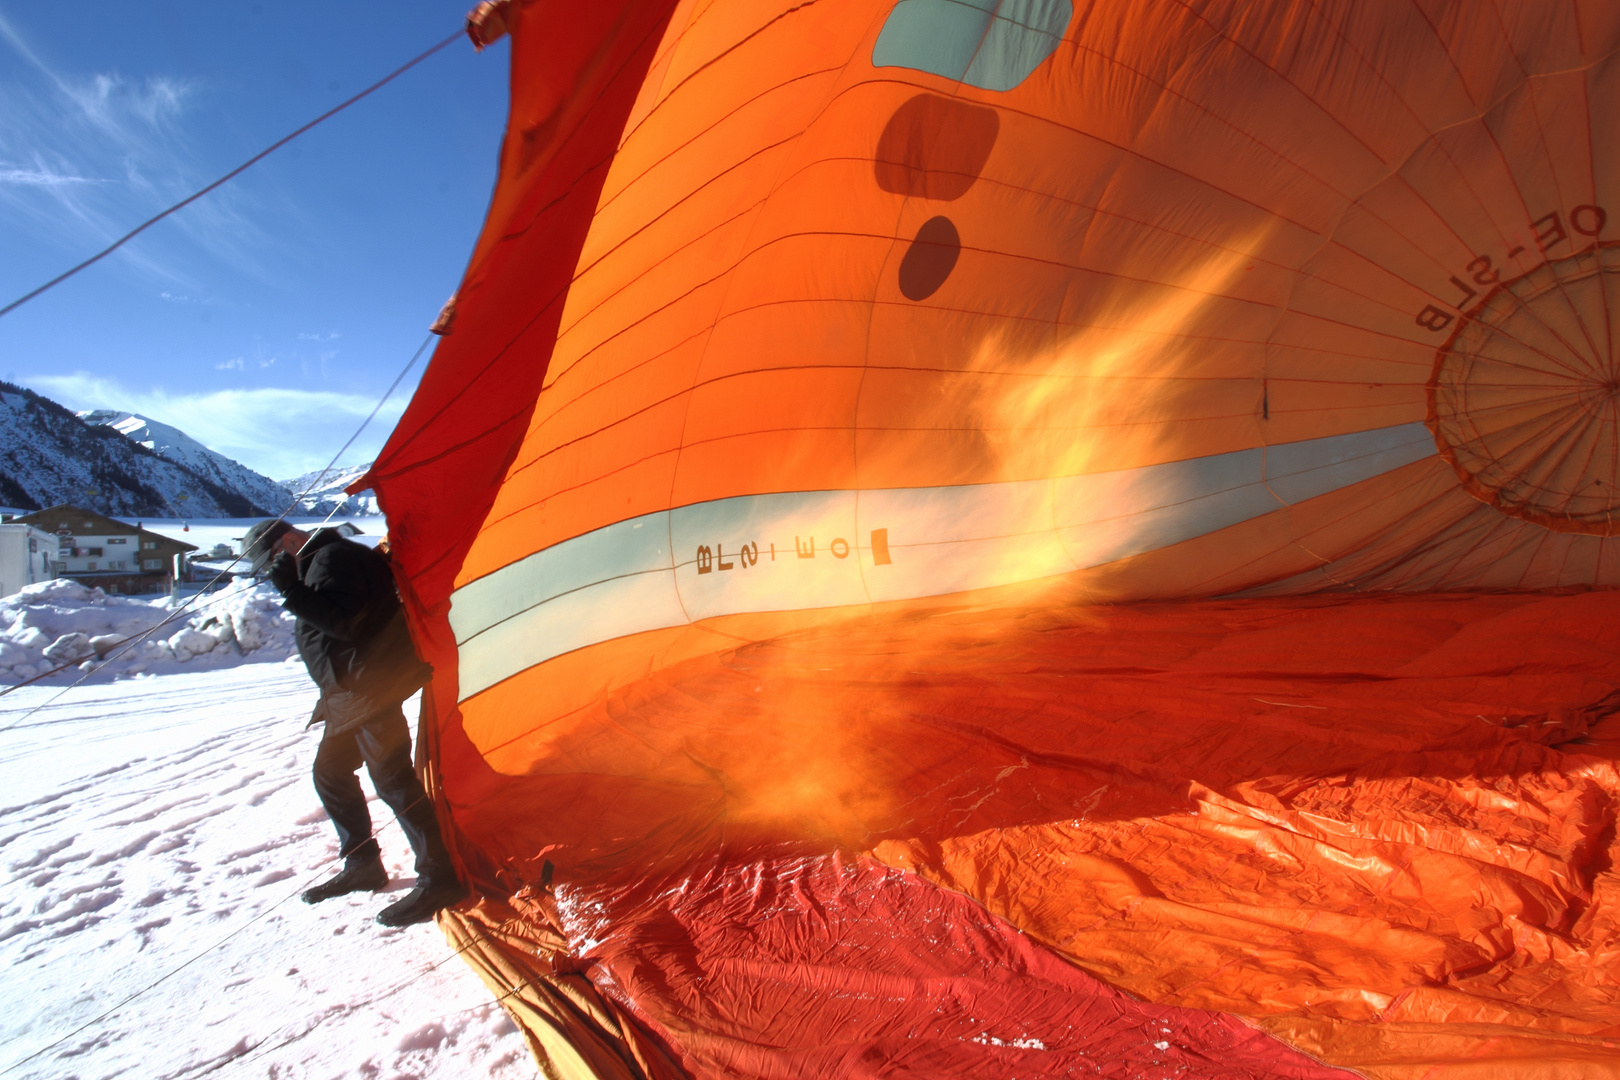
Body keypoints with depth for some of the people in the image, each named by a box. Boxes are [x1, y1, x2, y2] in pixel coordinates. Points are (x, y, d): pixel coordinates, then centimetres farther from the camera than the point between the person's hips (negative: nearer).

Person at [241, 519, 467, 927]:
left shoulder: (331, 559, -13)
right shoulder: (322, 560, 20)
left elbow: (342, 621, -26)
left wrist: (291, 588, -25)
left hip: (370, 687, -11)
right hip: (352, 694, 11)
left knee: (392, 778, -12)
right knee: (330, 772, 18)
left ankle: (439, 878, -7)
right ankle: (362, 866, 30)